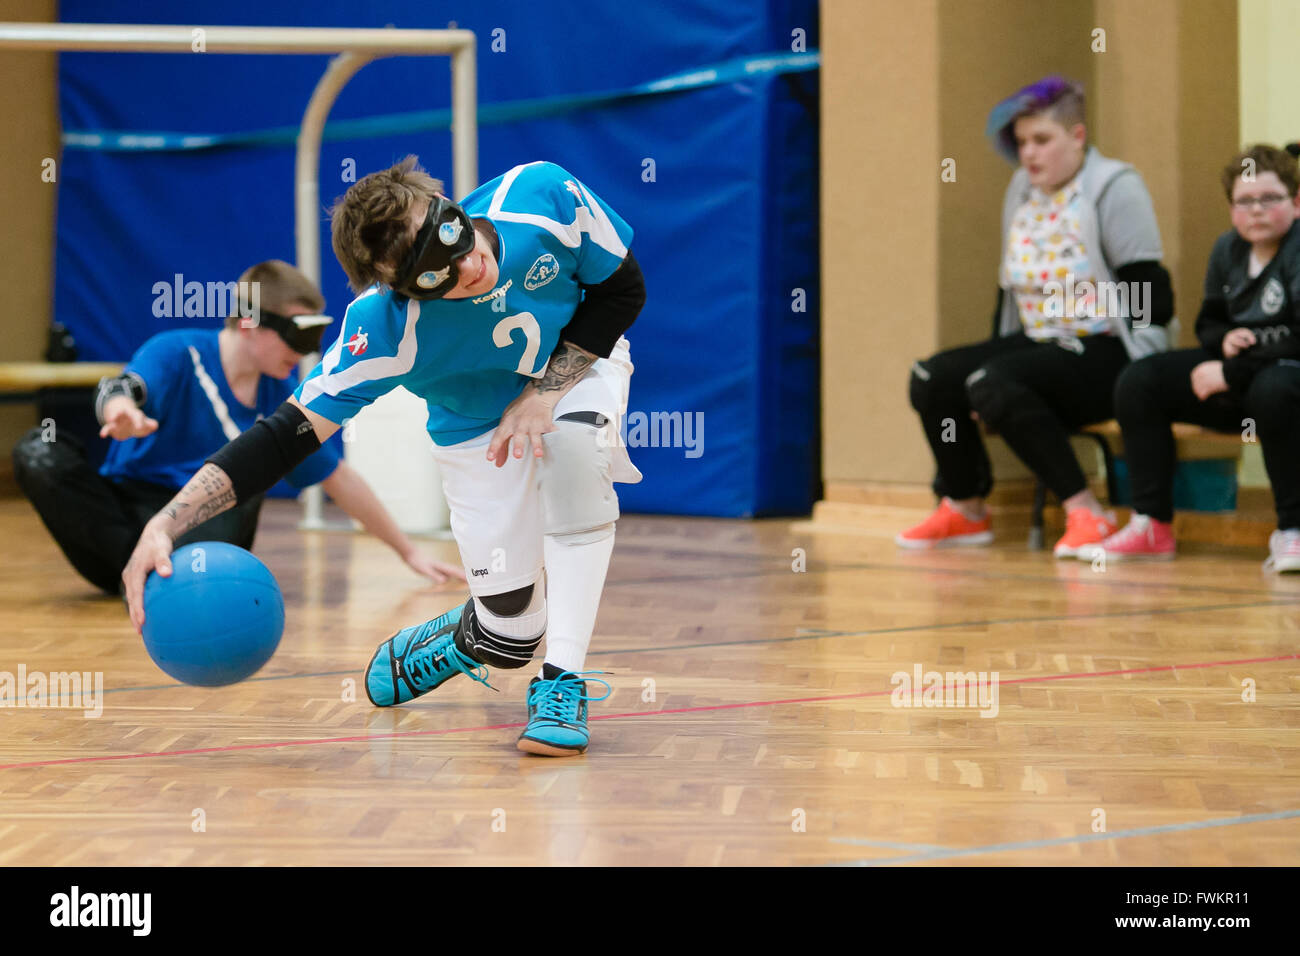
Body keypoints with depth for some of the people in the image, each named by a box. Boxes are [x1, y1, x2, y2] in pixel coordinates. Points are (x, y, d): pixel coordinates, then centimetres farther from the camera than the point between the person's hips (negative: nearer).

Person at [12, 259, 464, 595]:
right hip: (123, 506, -2)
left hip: (202, 525, 2)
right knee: (40, 451, -29)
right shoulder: (177, 353, -12)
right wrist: (123, 413, -60)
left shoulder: (280, 399, 3)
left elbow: (340, 479, 14)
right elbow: (124, 387, -34)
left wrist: (409, 551, 16)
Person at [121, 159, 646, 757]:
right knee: (508, 638, -8)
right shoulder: (385, 330, -36)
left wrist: (543, 392, -26)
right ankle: (447, 642, 32)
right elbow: (288, 433, -34)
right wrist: (167, 522, -47)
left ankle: (563, 680, -23)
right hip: (479, 431, -1)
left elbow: (623, 288, -16)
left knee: (577, 438, -36)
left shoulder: (541, 194, -32)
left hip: (577, 366, 1)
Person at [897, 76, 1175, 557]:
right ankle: (964, 509, 8)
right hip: (1036, 342, 8)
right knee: (931, 377, -7)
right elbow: (1010, 290, 22)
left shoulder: (1114, 188, -8)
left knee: (994, 384, -31)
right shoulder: (1022, 192, 15)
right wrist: (996, 353, 10)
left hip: (1103, 352, -8)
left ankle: (1086, 513, -29)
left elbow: (1148, 296, -13)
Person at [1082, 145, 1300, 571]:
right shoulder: (1228, 249, 7)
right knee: (1137, 383, -7)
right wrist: (1225, 339, -7)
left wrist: (1230, 373, -24)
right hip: (1235, 371, 7)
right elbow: (1207, 323, 19)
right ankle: (1152, 526, -4)